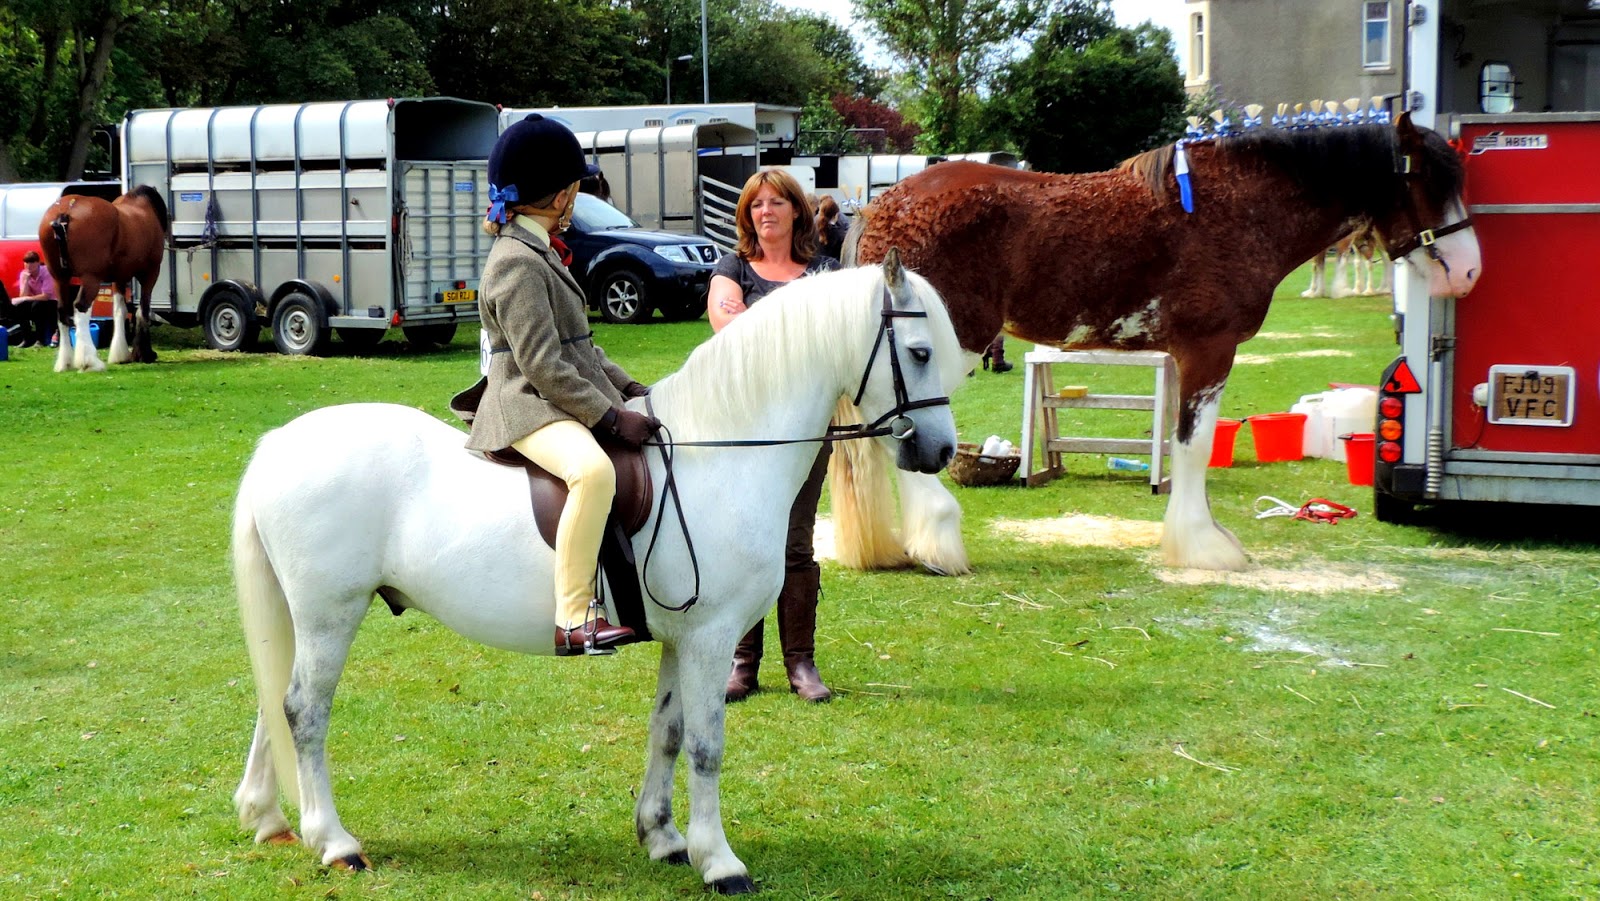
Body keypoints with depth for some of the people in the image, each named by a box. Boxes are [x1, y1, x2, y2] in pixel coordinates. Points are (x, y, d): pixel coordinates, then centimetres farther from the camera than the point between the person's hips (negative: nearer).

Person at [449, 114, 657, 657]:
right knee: (594, 469, -38)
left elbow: (581, 348, 23)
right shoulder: (517, 263, -14)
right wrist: (611, 417, -21)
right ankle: (574, 619, -37)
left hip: (564, 403, 11)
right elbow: (544, 367, -21)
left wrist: (629, 390, 13)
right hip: (529, 409, -11)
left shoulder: (539, 253, 19)